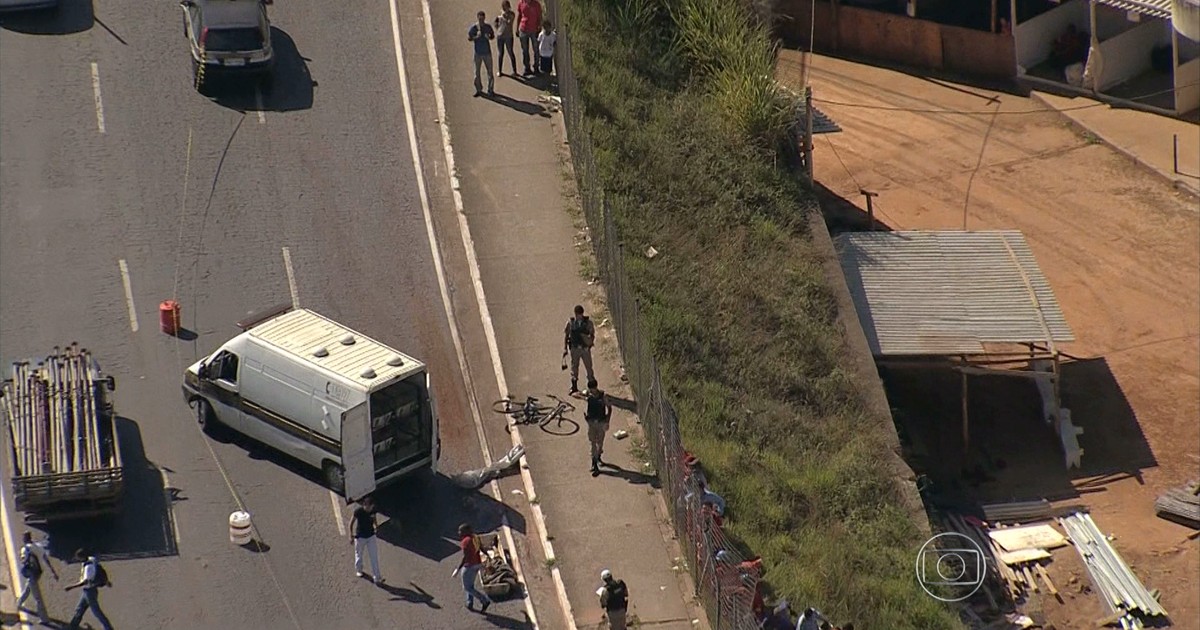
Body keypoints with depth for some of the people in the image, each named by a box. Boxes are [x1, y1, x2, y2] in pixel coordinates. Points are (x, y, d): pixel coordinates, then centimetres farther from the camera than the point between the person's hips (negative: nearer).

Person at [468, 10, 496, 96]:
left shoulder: (488, 27, -4)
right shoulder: (473, 27, -9)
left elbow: (493, 36, 8)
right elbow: (469, 38, -6)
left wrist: (489, 37, -15)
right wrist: (476, 37, -24)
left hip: (487, 52, 1)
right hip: (478, 53, -1)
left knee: (490, 71, 3)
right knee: (477, 72, 7)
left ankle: (490, 90, 13)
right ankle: (478, 90, 23)